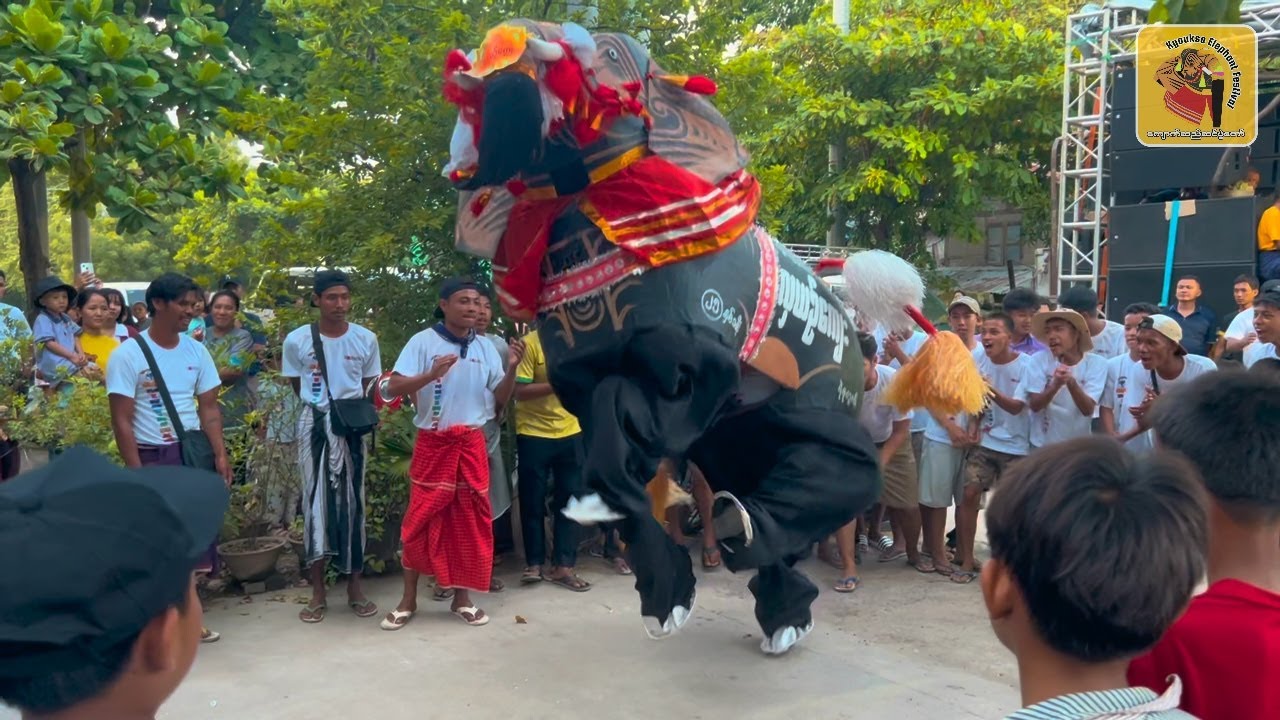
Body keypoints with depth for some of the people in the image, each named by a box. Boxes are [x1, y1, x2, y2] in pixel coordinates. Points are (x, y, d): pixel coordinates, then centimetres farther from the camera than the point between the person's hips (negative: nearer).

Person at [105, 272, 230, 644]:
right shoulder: (127, 355, -8)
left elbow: (209, 408, 7)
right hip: (154, 458, -5)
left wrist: (220, 455, -4)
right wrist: (136, 471, -16)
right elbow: (122, 421, -10)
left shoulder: (196, 350, 7)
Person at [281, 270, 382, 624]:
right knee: (316, 500, 0)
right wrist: (322, 409, 6)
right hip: (314, 425, -1)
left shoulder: (366, 339, 1)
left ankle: (355, 585, 15)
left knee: (352, 501, 5)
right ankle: (318, 592, 8)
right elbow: (297, 386, 9)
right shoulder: (297, 340, -3)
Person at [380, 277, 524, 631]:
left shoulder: (485, 347, 6)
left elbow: (501, 399, 7)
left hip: (471, 444, 4)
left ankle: (462, 597, 18)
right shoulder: (423, 341, -6)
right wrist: (432, 374, -27)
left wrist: (512, 368, -9)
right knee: (422, 518, 0)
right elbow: (393, 388, -13)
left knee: (471, 519, 6)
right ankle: (408, 598, 12)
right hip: (432, 443, -3)